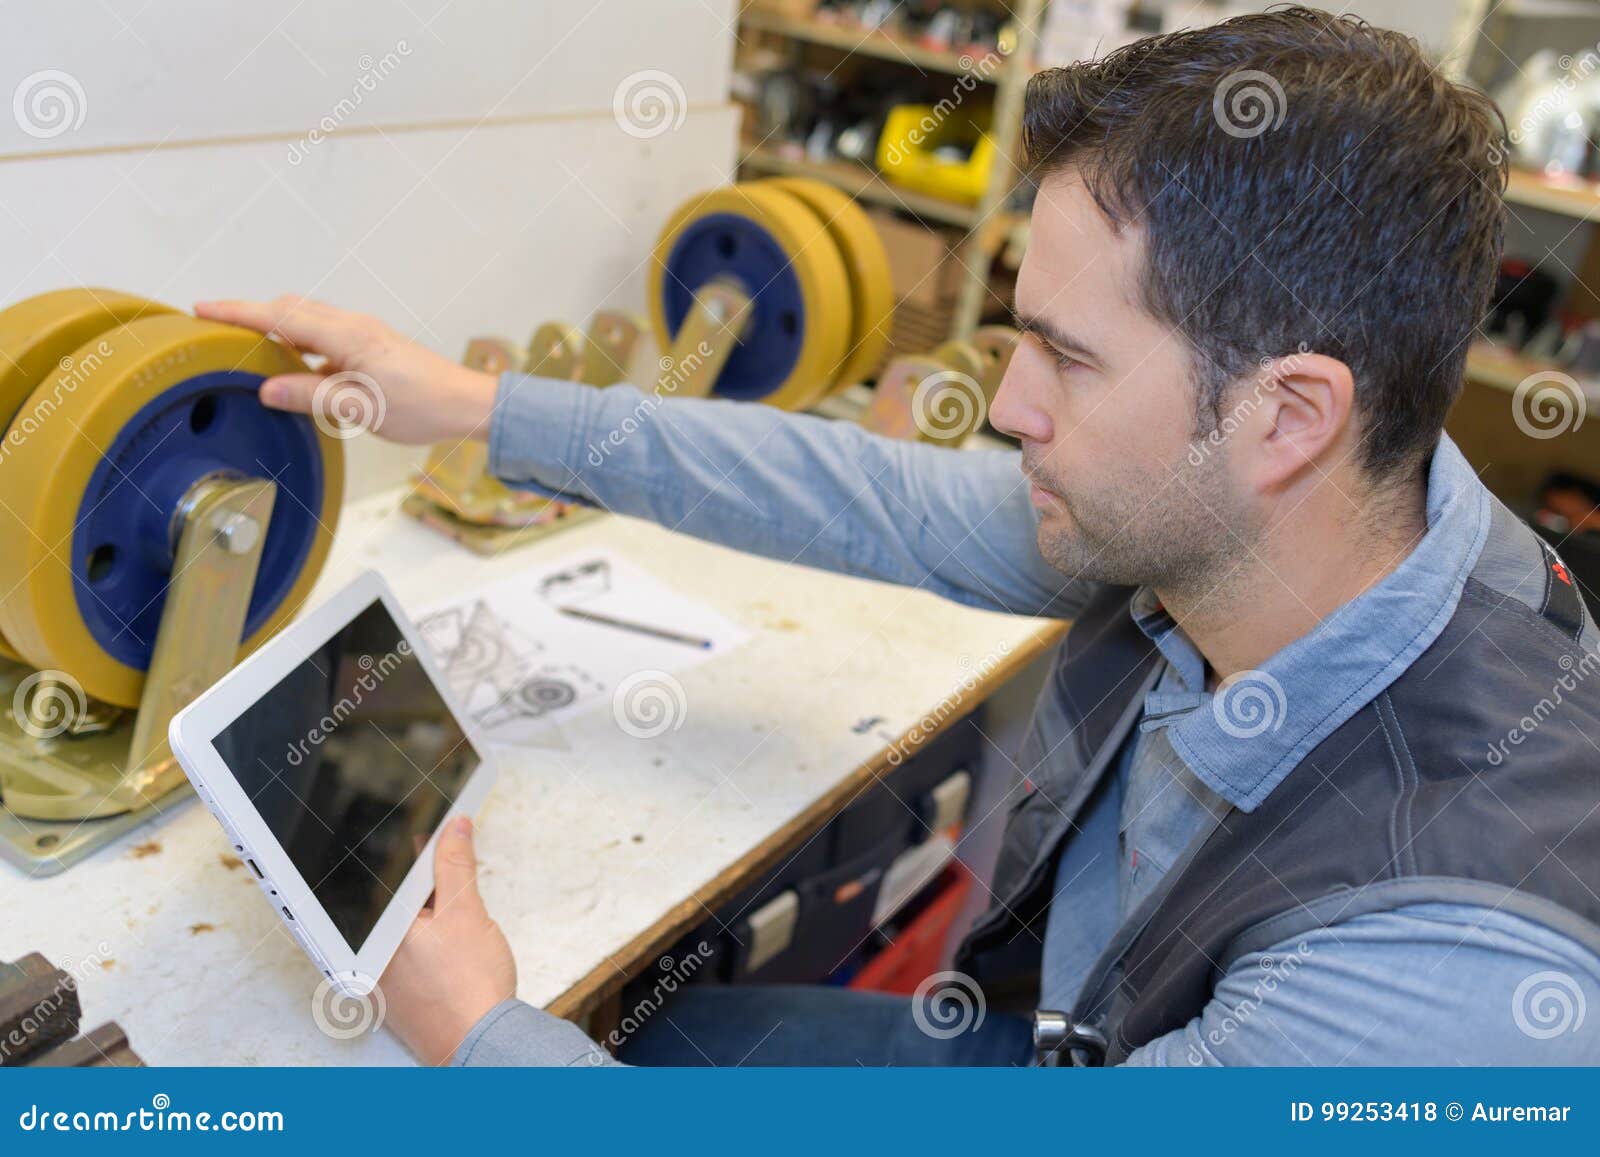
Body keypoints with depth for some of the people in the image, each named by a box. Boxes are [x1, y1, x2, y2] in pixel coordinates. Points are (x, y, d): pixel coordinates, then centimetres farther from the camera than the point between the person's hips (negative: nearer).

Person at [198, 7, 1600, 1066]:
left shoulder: (1446, 973, -40)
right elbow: (886, 506, -9)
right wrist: (474, 403, -4)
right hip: (1052, 1032, 5)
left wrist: (487, 1038, -24)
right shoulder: (1195, 514, -19)